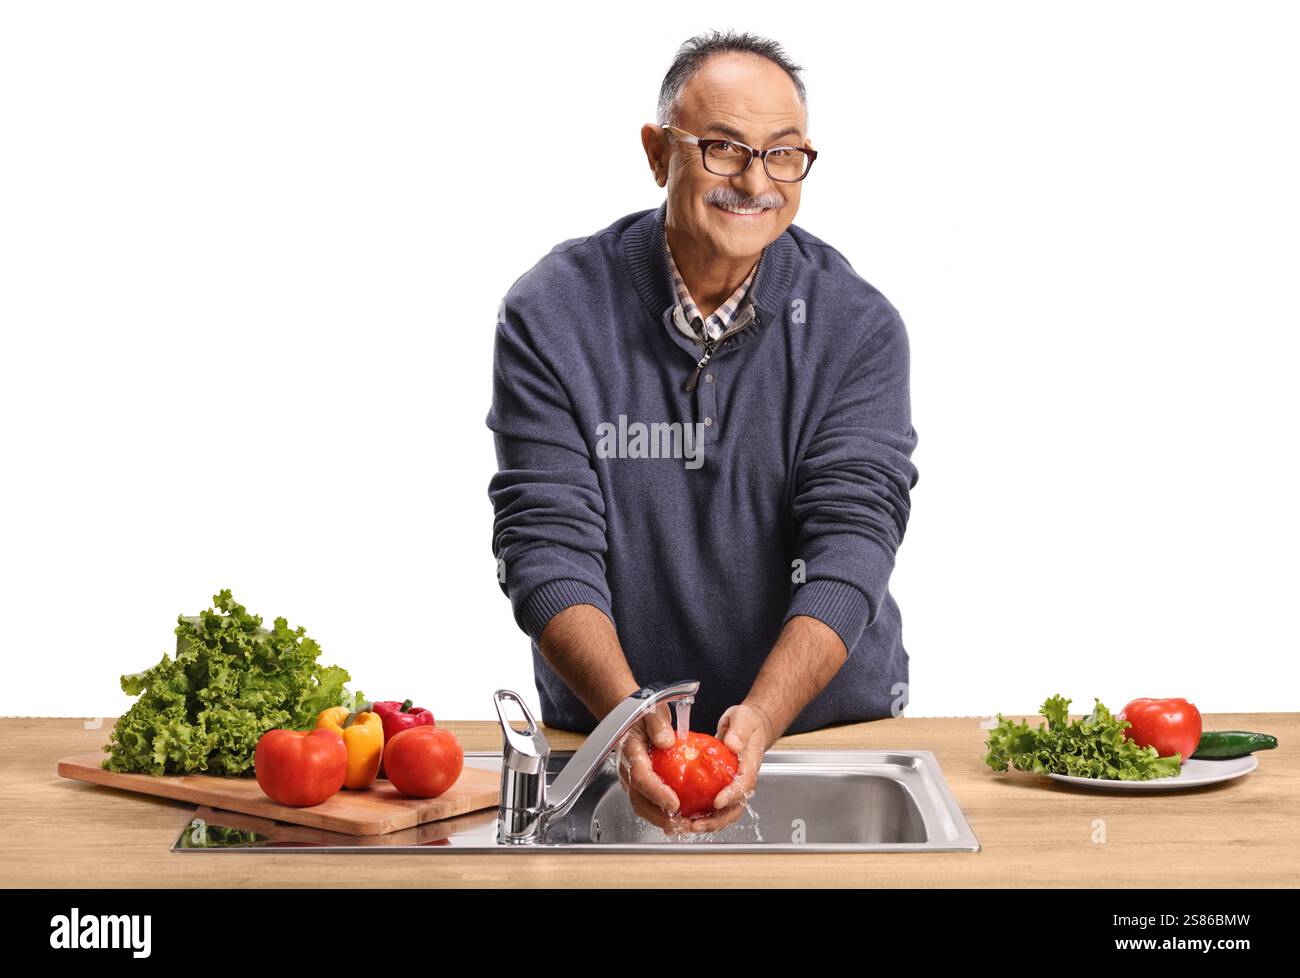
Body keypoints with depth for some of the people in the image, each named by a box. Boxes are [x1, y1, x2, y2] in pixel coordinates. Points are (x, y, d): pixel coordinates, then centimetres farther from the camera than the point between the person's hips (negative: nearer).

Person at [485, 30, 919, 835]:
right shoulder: (550, 315, -4)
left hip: (827, 725, 0)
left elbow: (850, 542, -12)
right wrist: (628, 715, -25)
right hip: (606, 733, 0)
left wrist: (761, 718, -27)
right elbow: (546, 543, -9)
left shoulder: (858, 326, -4)